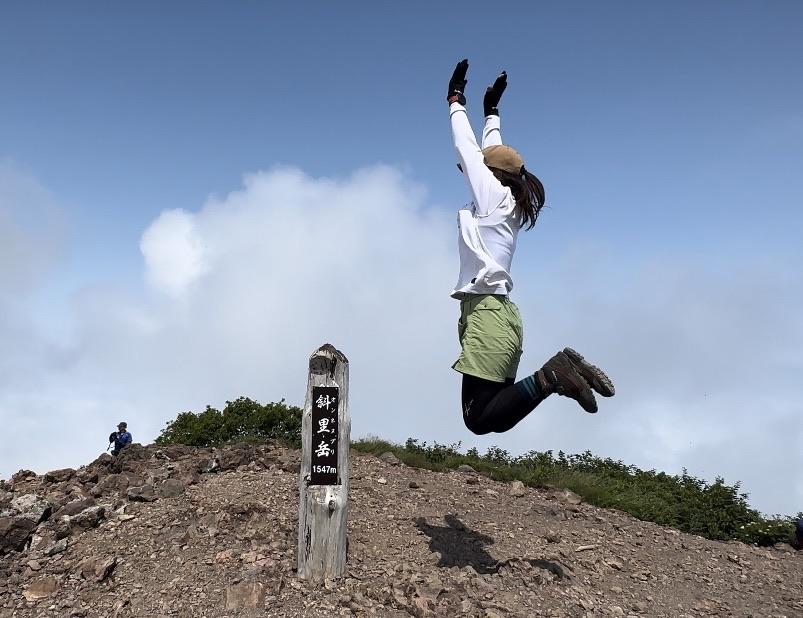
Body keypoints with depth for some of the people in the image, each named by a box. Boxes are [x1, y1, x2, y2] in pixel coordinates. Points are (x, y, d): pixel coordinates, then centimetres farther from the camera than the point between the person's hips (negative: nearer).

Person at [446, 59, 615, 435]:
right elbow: (491, 153, 31)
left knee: (477, 419, -13)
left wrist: (455, 100, 17)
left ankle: (549, 377, -18)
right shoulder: (505, 203, 19)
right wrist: (491, 111, 42)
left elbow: (466, 149, 5)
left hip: (486, 311, -9)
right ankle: (560, 371, -2)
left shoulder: (492, 196, -2)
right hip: (498, 312, 9)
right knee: (496, 419, 7)